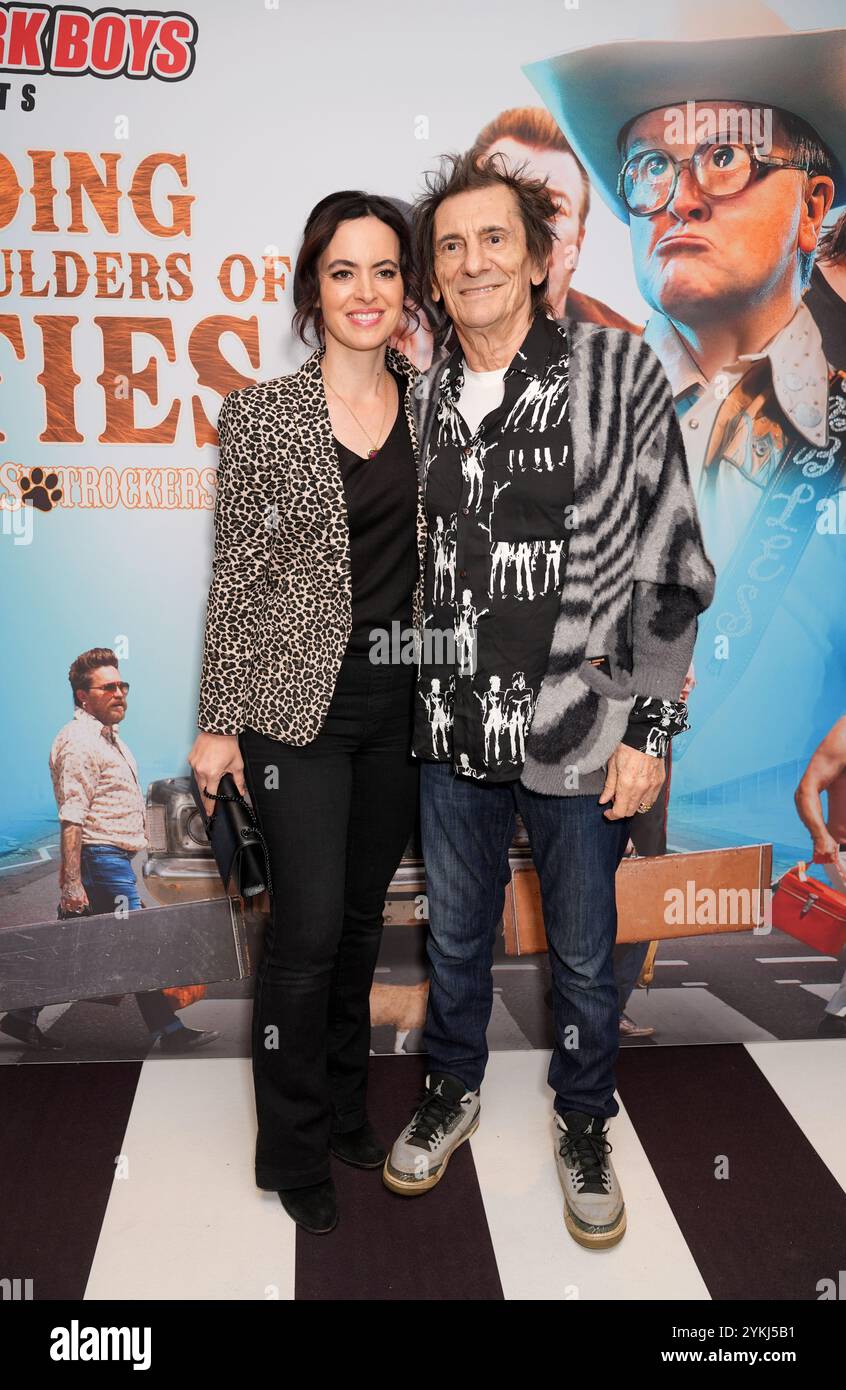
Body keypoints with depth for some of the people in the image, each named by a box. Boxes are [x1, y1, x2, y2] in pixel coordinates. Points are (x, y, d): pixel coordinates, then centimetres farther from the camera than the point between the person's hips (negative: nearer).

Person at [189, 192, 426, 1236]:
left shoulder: (427, 405, 5)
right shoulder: (261, 415, -6)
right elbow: (236, 575, -5)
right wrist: (219, 719, -5)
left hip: (400, 705, 4)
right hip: (299, 702, -4)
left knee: (361, 921, 16)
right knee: (309, 931, 0)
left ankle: (345, 1108, 36)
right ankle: (294, 1151, 21)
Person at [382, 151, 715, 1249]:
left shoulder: (619, 374, -7)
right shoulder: (422, 402, 4)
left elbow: (672, 568, -8)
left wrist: (649, 733, -10)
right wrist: (413, 699, 11)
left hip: (580, 736, -3)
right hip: (452, 734, 3)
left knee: (585, 954, 14)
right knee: (455, 935, 19)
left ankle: (584, 1125, 39)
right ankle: (453, 1094, 44)